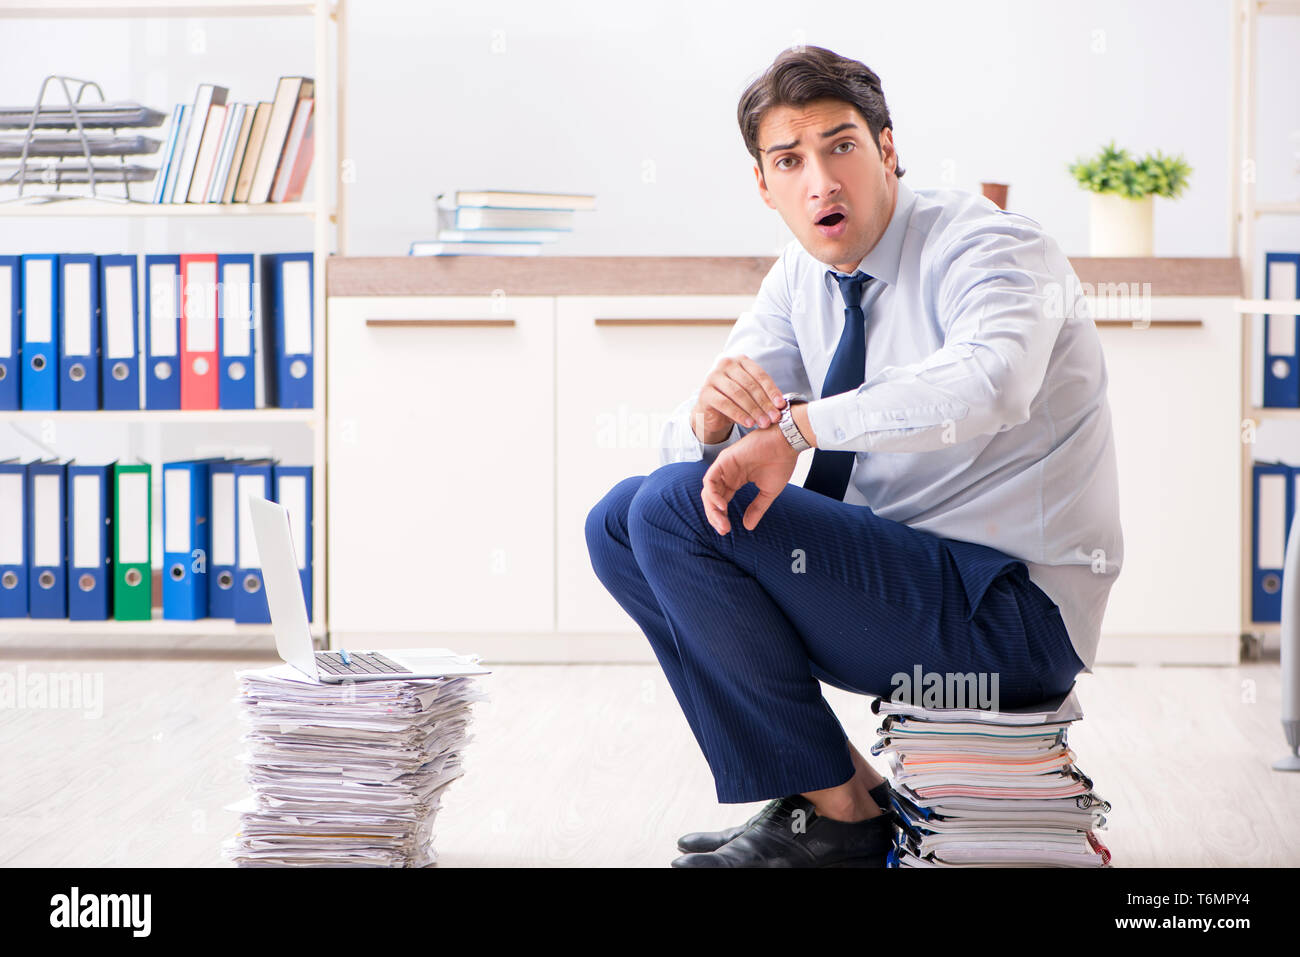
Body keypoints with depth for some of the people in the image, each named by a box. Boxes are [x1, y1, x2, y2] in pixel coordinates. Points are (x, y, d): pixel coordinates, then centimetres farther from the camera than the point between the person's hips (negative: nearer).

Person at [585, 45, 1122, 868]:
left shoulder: (989, 246, -14)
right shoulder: (802, 278, 9)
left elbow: (989, 383, -39)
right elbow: (686, 449, 5)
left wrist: (798, 424, -37)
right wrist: (711, 415, -19)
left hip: (1013, 611, -8)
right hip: (897, 570, 8)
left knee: (677, 508, -20)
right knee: (618, 522, 3)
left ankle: (840, 810, -9)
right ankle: (821, 778, 3)